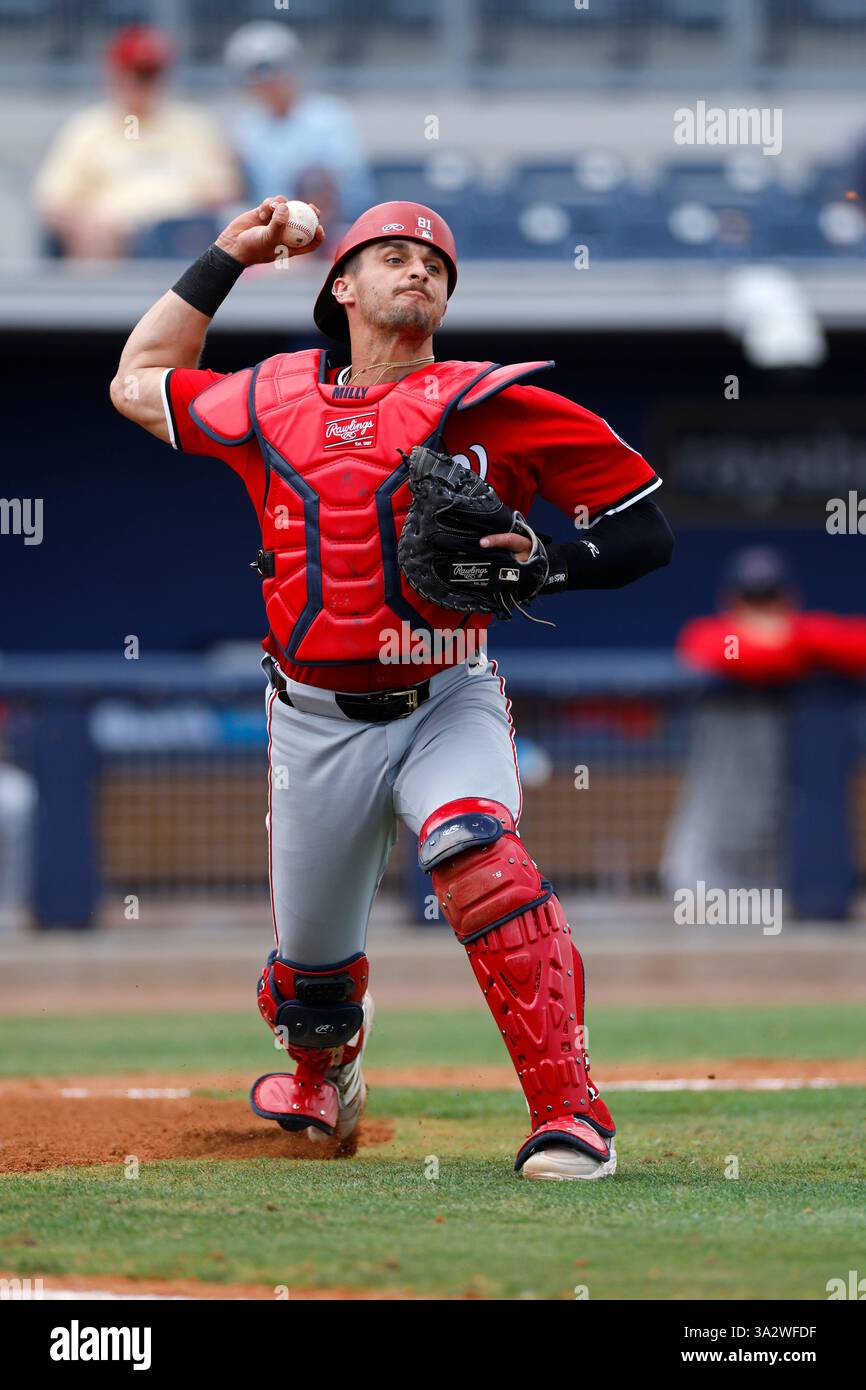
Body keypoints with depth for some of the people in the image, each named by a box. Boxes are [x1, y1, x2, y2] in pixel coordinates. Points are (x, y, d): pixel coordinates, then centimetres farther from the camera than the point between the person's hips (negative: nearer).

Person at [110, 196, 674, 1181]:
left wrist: (544, 562, -20)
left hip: (447, 704, -3)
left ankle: (570, 1114, -30)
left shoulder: (484, 406, -2)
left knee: (476, 856, -33)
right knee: (311, 969, 9)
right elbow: (138, 384, 26)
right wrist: (226, 260, 22)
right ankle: (322, 1083, 46)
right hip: (316, 722, 3)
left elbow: (645, 532, -2)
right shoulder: (271, 402, 9)